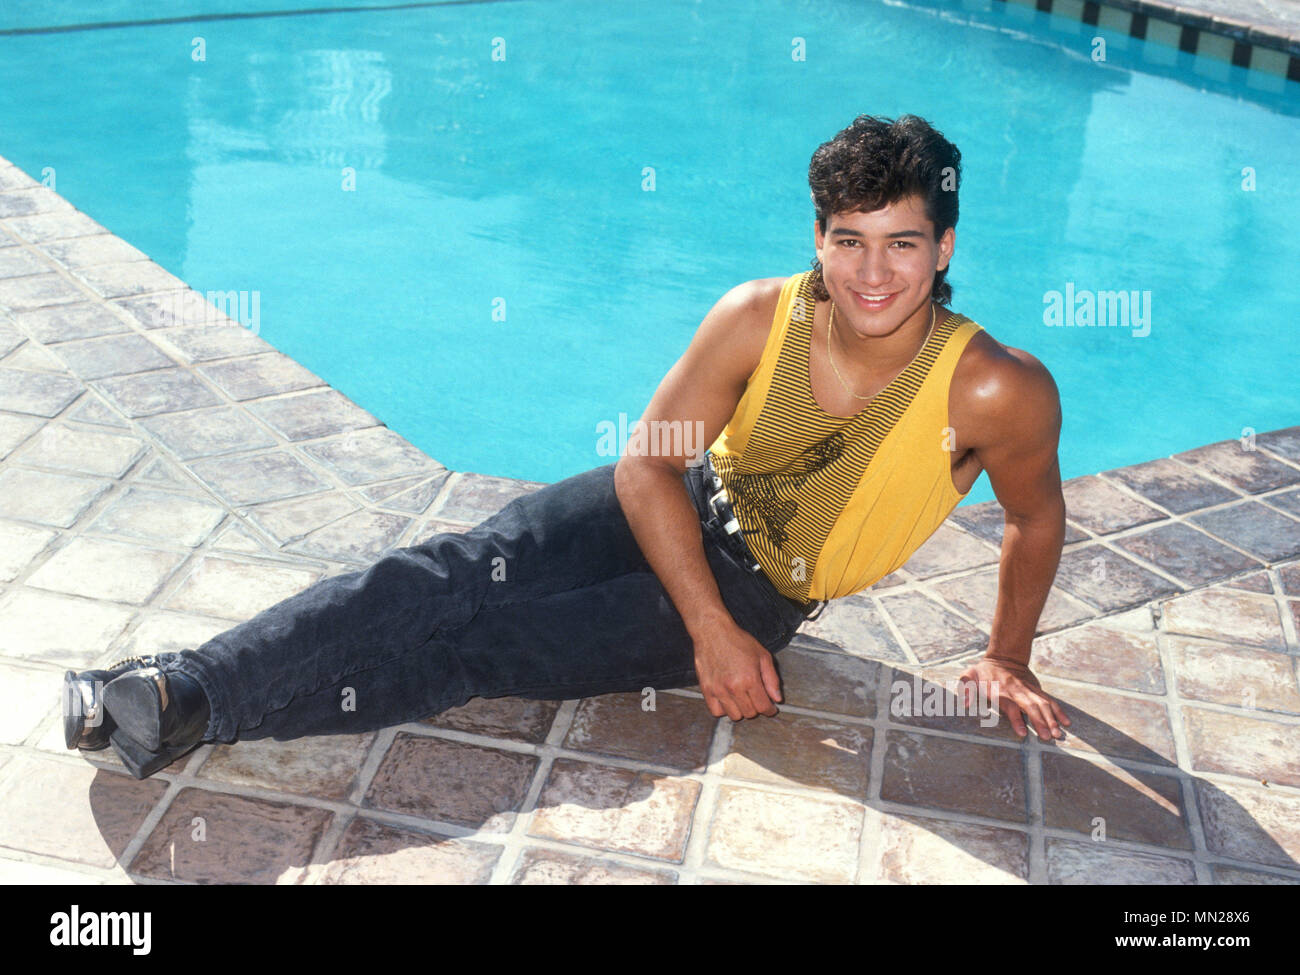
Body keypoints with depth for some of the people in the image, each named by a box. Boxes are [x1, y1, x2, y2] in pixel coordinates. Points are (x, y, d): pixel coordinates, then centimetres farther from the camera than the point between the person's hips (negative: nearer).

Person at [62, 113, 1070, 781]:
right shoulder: (759, 317, -19)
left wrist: (1008, 658, 6)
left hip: (761, 592, -3)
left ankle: (193, 712, -24)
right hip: (679, 506, 3)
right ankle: (179, 681, -25)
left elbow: (1038, 518, -3)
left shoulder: (997, 392, -24)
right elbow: (646, 465, -15)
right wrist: (713, 629, -22)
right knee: (451, 575, -21)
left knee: (488, 645, -20)